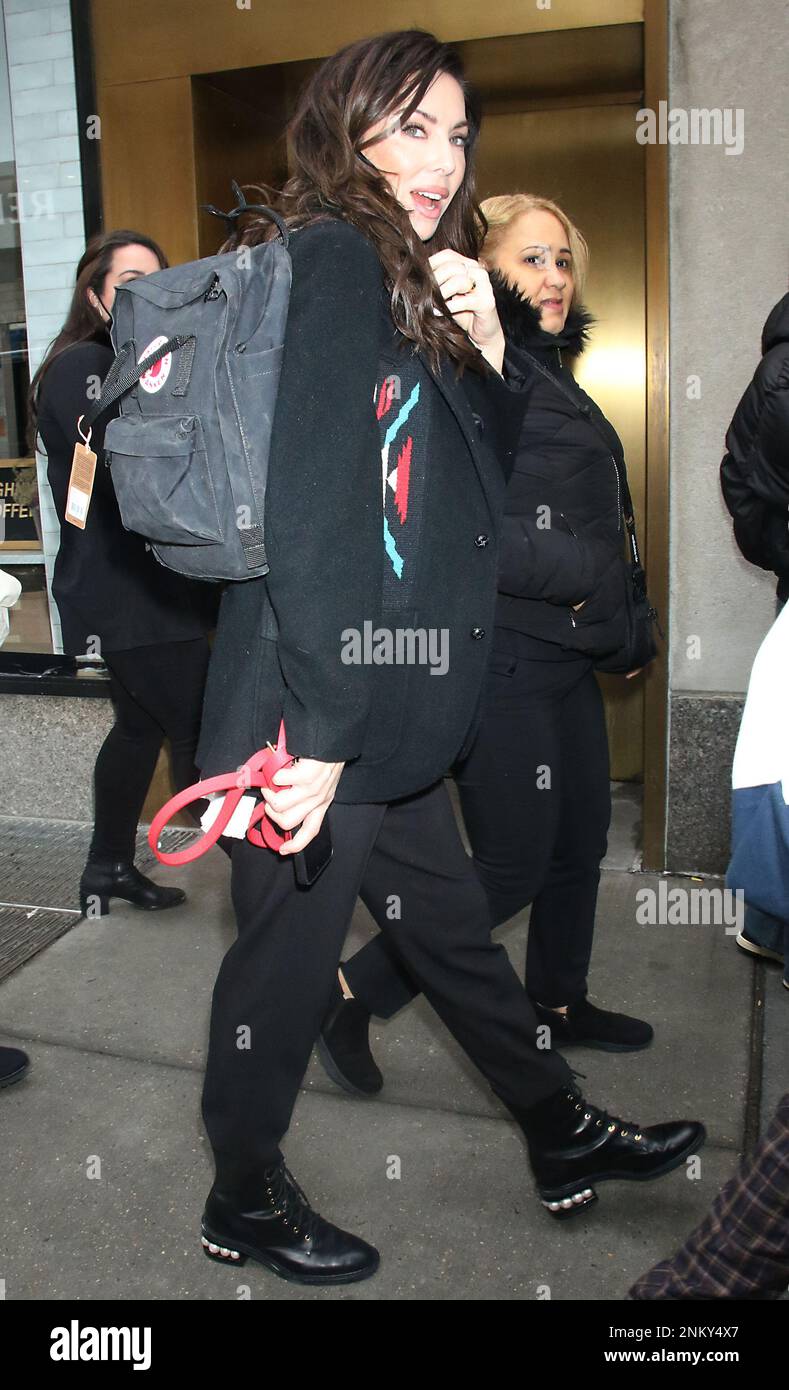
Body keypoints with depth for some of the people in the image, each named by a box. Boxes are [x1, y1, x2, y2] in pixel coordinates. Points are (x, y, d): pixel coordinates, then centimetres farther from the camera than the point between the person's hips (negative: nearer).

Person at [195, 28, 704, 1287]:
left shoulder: (405, 280, 14)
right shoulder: (334, 254, -12)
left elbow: (477, 488, 16)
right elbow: (308, 509, -23)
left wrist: (485, 355, -1)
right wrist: (318, 735, -24)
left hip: (388, 711, 9)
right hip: (315, 710, -9)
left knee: (450, 921, 21)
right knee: (289, 957, 9)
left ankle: (564, 1136, 41)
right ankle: (246, 1202, 34)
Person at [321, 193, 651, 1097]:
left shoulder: (548, 371, 17)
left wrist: (614, 614, 9)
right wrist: (576, 573, -18)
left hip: (564, 653, 9)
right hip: (502, 657, -9)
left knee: (581, 836, 16)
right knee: (515, 863, -4)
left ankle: (560, 1003, 36)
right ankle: (351, 995, 12)